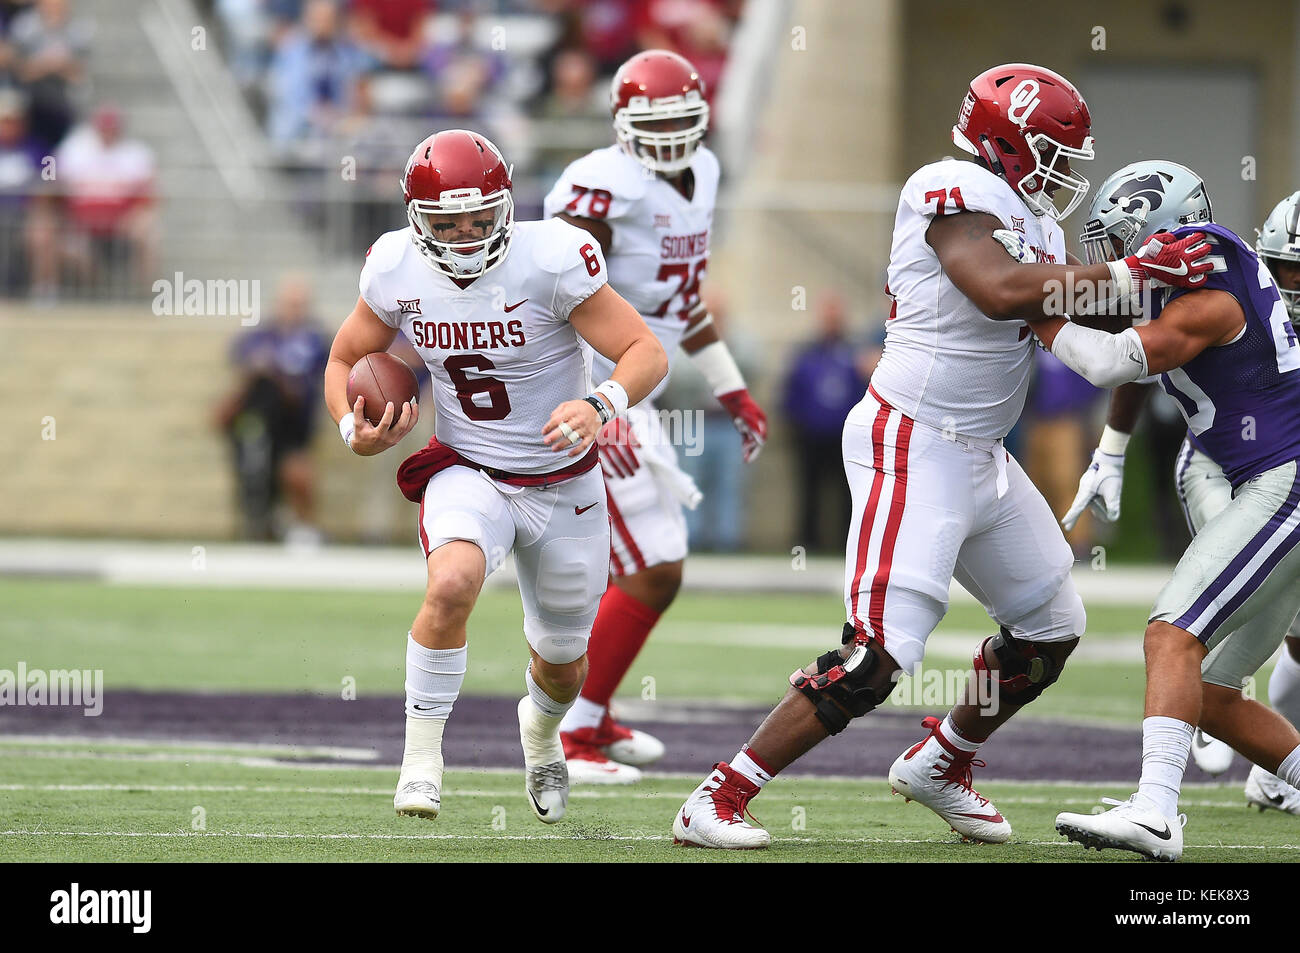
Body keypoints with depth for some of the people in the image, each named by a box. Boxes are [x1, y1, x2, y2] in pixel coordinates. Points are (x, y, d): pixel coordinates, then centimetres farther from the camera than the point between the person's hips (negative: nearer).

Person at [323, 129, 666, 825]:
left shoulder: (550, 263, -23)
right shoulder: (396, 271, -12)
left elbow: (647, 354, -21)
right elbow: (346, 360, 6)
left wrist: (601, 406, -41)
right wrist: (355, 431, -15)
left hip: (563, 482, 0)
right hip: (468, 474, 0)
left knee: (561, 662, 16)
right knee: (453, 583, -34)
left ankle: (541, 728, 54)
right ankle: (421, 754, -19)